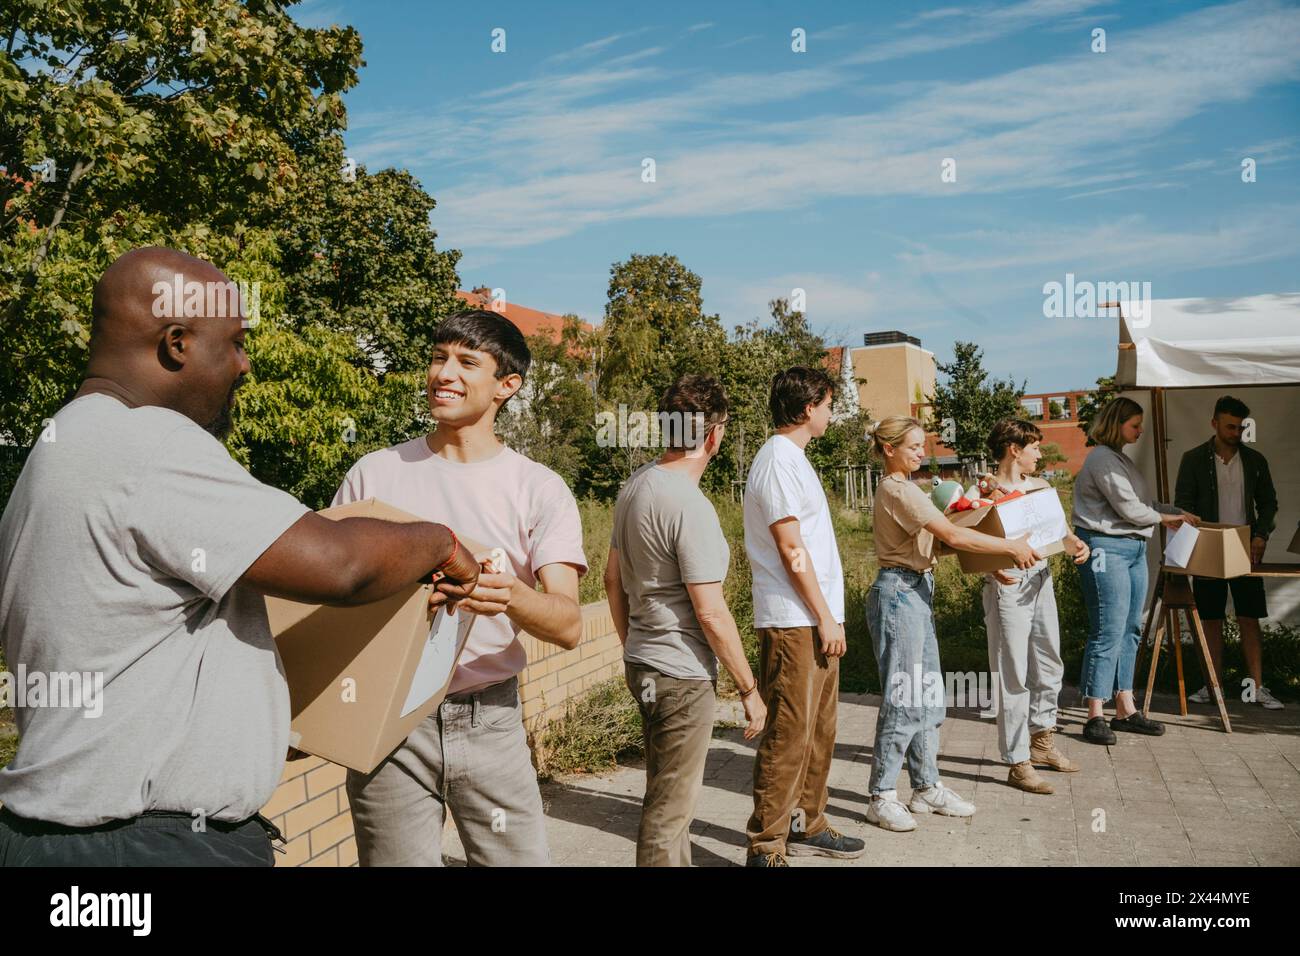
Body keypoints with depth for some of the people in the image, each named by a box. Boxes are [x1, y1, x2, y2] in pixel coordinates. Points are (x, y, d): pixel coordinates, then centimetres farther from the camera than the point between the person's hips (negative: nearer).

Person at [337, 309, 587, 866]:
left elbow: (569, 626, -10)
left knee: (519, 857, 3)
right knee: (396, 858, 7)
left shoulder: (539, 489, -1)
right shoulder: (374, 474, 3)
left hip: (490, 720, 0)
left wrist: (512, 597, -32)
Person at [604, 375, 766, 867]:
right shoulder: (690, 507, -22)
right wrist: (749, 690, -10)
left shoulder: (635, 485, 4)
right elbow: (711, 613, -20)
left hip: (642, 662, 9)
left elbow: (613, 579, 12)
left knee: (666, 794, 23)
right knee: (670, 810, 4)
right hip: (682, 675, -9)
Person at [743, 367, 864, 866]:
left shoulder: (794, 459, 17)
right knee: (788, 736, -5)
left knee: (818, 730, 16)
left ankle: (807, 827, 28)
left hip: (816, 619, 10)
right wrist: (824, 617, -15)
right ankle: (765, 847, 4)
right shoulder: (778, 461, -14)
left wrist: (829, 616, 17)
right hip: (794, 623, -10)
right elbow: (790, 549, -18)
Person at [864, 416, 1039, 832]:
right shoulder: (897, 491, -16)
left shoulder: (903, 488, 16)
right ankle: (882, 797, 2)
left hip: (916, 593, 10)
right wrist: (1011, 547, -16)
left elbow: (941, 530, 20)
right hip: (898, 593, -10)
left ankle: (927, 787, 22)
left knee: (928, 695, 13)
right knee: (903, 699, -7)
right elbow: (953, 535, -21)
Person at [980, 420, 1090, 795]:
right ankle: (1019, 763, 5)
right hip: (1008, 585, -7)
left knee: (1049, 666, 18)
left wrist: (1075, 543, -8)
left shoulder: (1040, 487, 12)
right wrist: (993, 569, -30)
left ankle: (1041, 741, 36)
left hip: (1041, 580, 8)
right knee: (1014, 676, -3)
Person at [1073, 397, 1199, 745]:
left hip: (1134, 548, 10)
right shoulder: (1102, 459, -11)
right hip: (1107, 548, -10)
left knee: (1129, 631, 11)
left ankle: (1125, 709, 19)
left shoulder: (1121, 458, 19)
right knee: (1108, 633, -10)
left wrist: (1179, 512, 12)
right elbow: (1129, 509, -14)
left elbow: (1145, 501, 23)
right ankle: (1095, 716, -5)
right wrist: (1164, 518, 1)